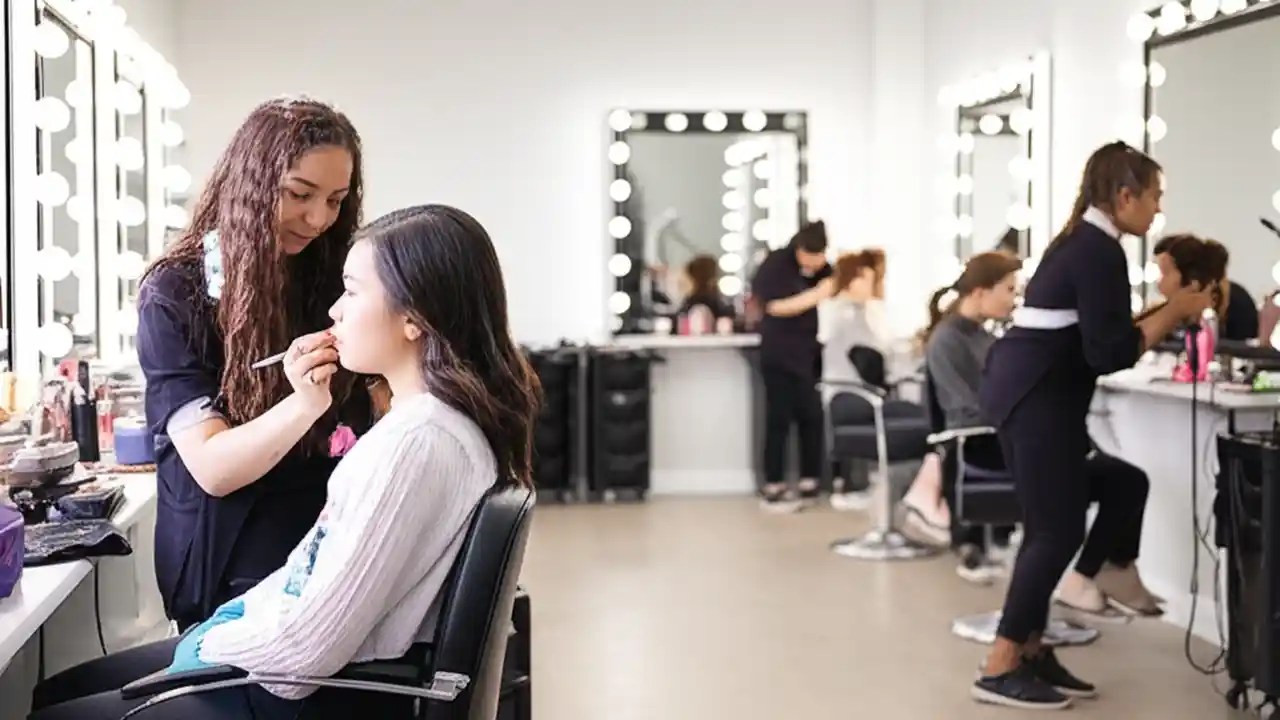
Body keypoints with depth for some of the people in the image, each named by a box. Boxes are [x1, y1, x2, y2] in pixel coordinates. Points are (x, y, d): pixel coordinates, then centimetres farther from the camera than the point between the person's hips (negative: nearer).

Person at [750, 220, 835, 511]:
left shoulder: (822, 268, 8)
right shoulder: (776, 264, -10)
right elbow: (776, 306, -17)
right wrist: (817, 295, -23)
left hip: (810, 353, 6)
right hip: (781, 354, -6)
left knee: (812, 418, 5)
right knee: (779, 420, -3)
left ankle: (810, 485, 13)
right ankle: (772, 490, 3)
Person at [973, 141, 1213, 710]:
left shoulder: (1082, 241, 16)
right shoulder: (1101, 252, -14)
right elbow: (1107, 354, -18)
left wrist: (1165, 316, 14)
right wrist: (1174, 313, -9)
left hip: (1026, 394, 10)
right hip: (1040, 401, -10)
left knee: (1048, 528, 13)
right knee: (1059, 531, -5)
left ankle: (1028, 652, 18)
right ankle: (1000, 668, -3)